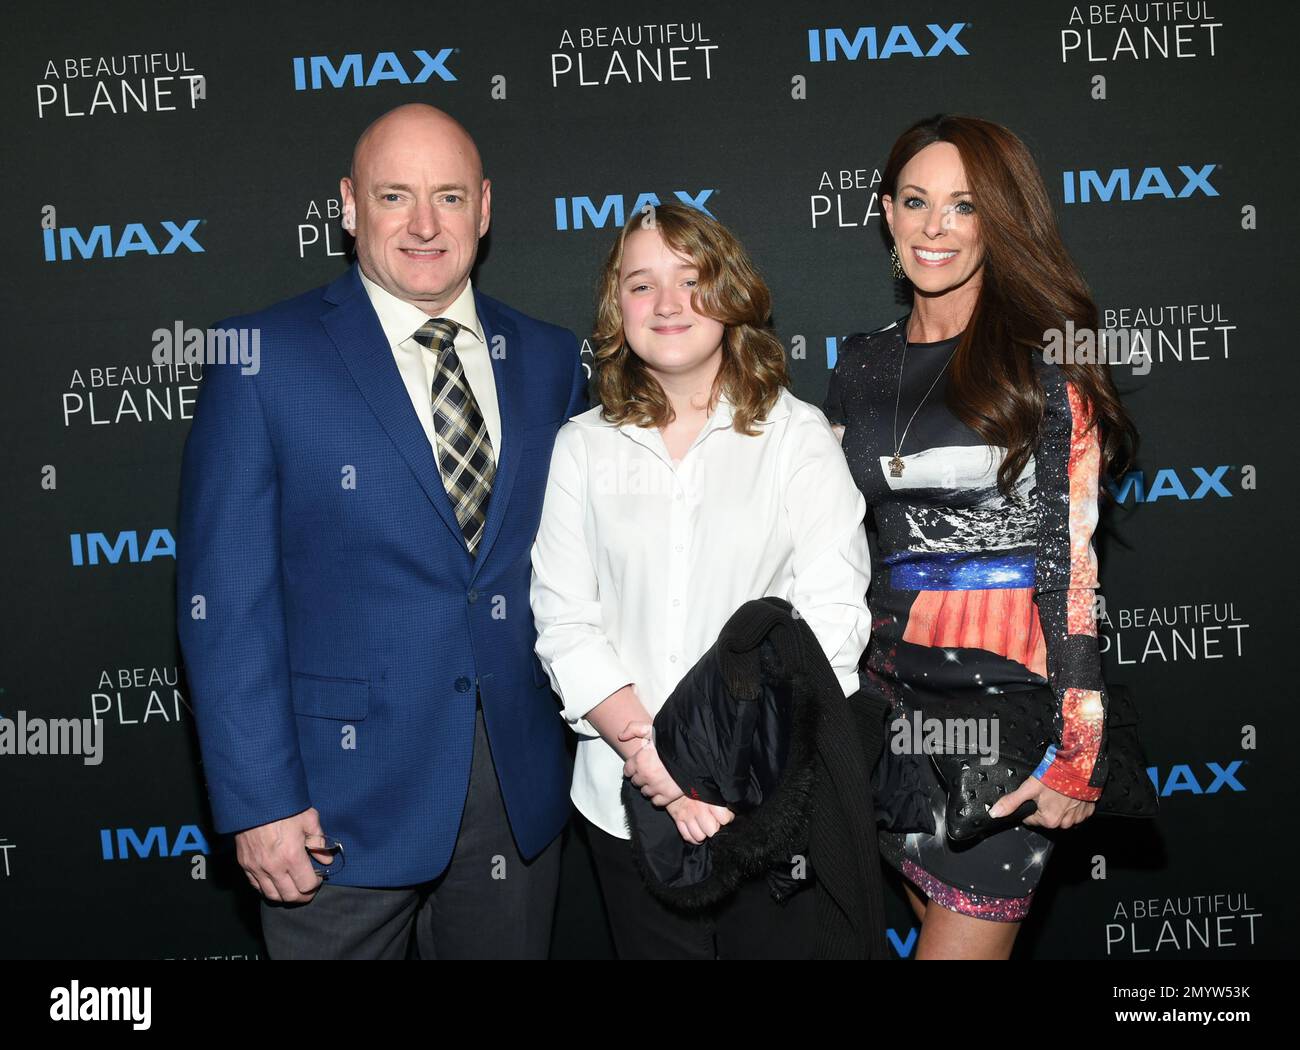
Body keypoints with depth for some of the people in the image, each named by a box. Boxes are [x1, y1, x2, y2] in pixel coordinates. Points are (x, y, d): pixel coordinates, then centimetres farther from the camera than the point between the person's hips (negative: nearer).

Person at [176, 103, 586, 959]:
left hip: (521, 784, 4)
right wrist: (260, 800, -12)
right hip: (343, 797, -3)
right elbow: (224, 599, -9)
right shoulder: (266, 359, -7)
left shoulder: (550, 361, 5)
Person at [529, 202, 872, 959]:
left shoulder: (798, 434, 1)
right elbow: (564, 621, 0)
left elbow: (833, 617, -7)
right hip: (631, 803, 2)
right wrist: (653, 757, -12)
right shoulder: (584, 447, 6)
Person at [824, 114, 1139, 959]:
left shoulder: (1045, 358, -5)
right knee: (942, 921, 15)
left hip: (1012, 688, -5)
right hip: (894, 687, 5)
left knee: (963, 942, -1)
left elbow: (1076, 554, -10)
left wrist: (1076, 747, -14)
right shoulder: (861, 366, 10)